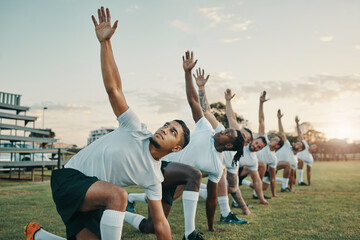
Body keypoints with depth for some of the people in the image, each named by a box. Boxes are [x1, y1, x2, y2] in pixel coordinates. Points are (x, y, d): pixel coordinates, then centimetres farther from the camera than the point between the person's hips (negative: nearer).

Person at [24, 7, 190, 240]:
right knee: (118, 194, -32)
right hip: (69, 177, -6)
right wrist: (105, 42, -24)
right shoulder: (136, 130, -10)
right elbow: (113, 88, -17)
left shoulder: (153, 176, 0)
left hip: (92, 199, 6)